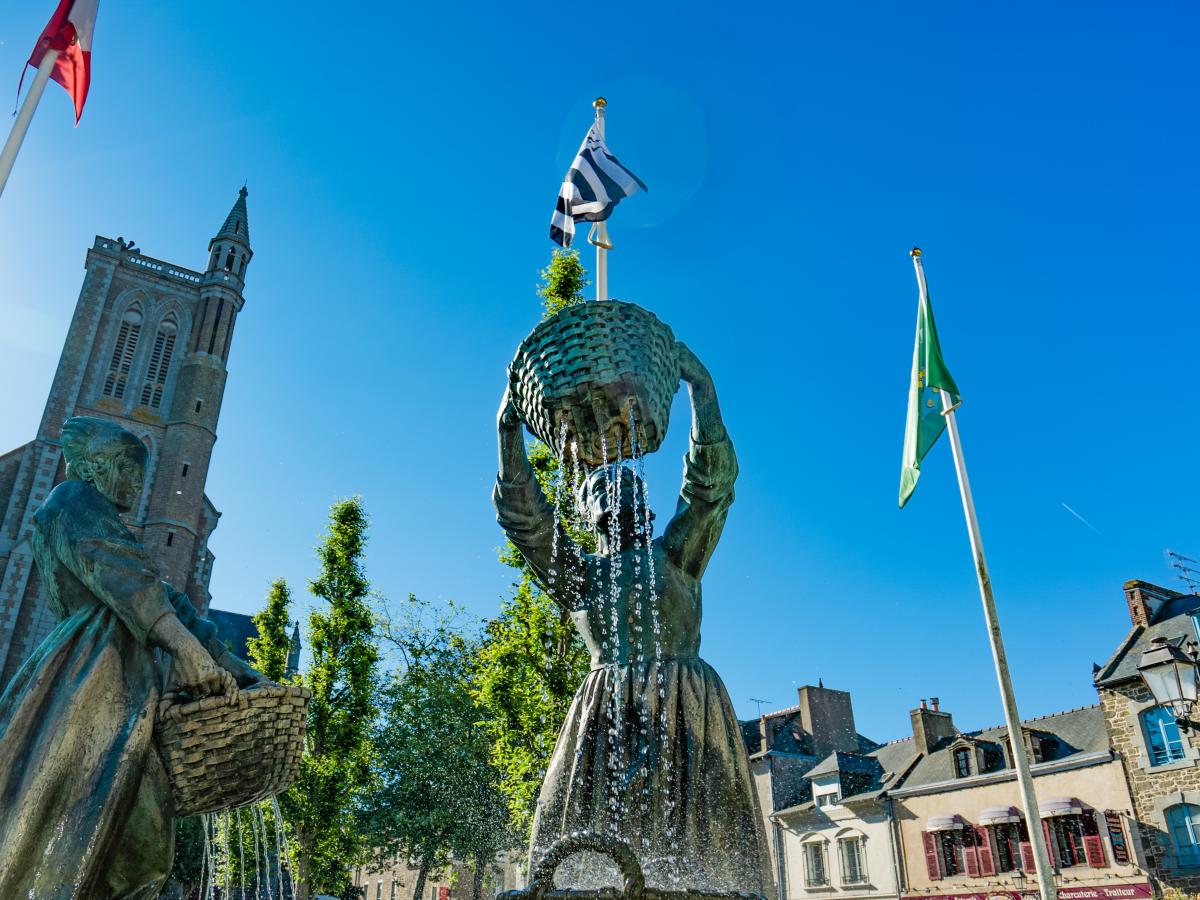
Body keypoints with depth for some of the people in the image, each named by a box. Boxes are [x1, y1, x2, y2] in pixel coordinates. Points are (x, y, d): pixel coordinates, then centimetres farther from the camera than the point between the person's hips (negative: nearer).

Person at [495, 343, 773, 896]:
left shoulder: (674, 554, 15)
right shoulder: (580, 573, 19)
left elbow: (712, 483, 4)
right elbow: (523, 515, 8)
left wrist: (700, 387, -2)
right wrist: (508, 430, 0)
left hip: (686, 711, -1)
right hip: (606, 715, 2)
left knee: (696, 847, -12)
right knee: (592, 847, -10)